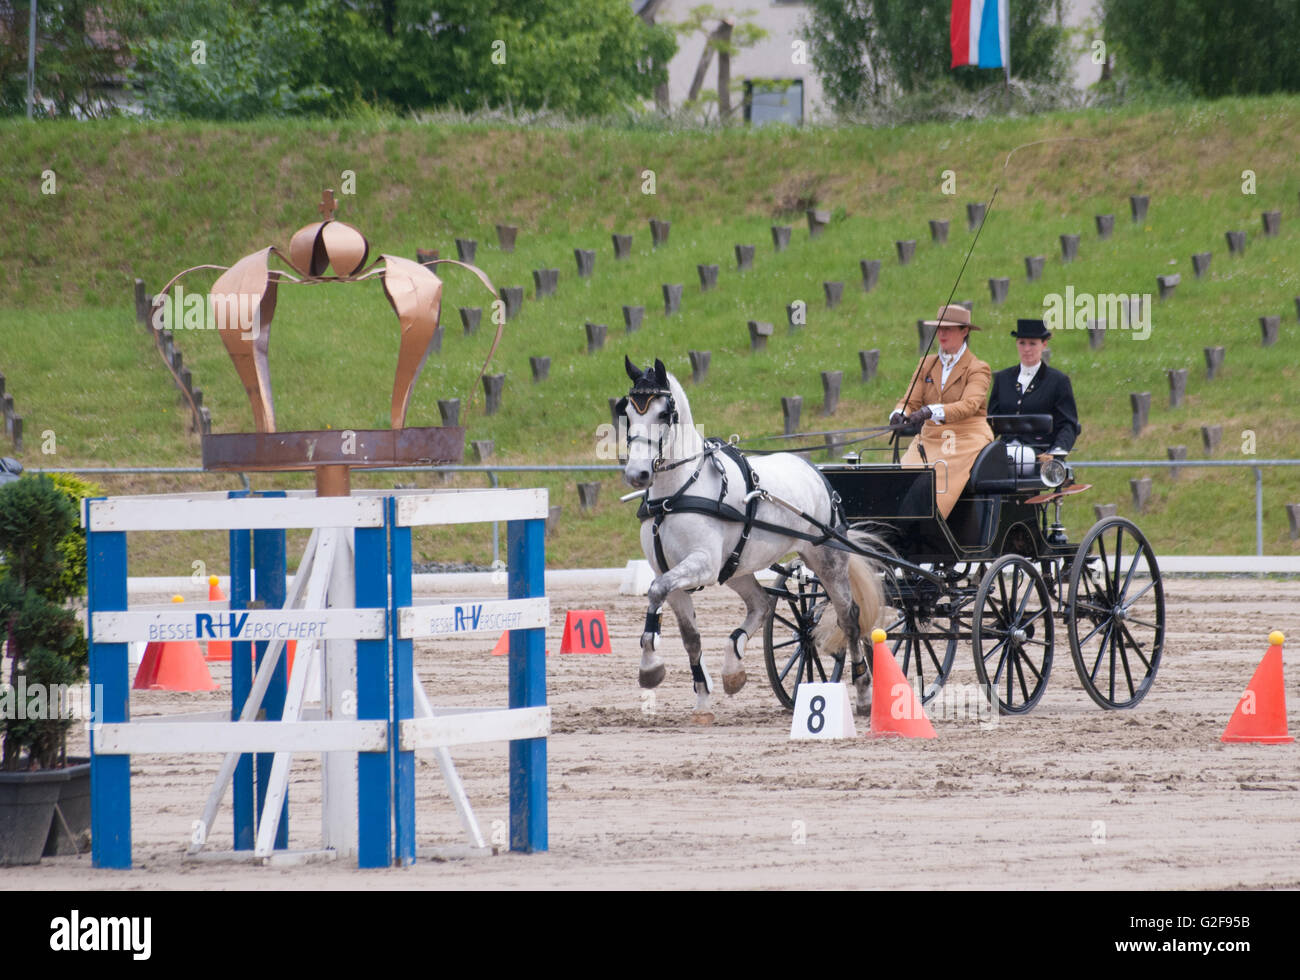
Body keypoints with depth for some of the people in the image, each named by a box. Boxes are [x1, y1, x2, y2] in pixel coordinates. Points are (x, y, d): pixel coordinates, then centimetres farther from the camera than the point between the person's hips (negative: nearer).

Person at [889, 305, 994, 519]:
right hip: (930, 439, 5)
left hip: (967, 439, -5)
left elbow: (969, 405, -17)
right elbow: (910, 400, 10)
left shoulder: (977, 369, 0)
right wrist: (900, 414, -16)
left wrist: (932, 411, -33)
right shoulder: (926, 364, 17)